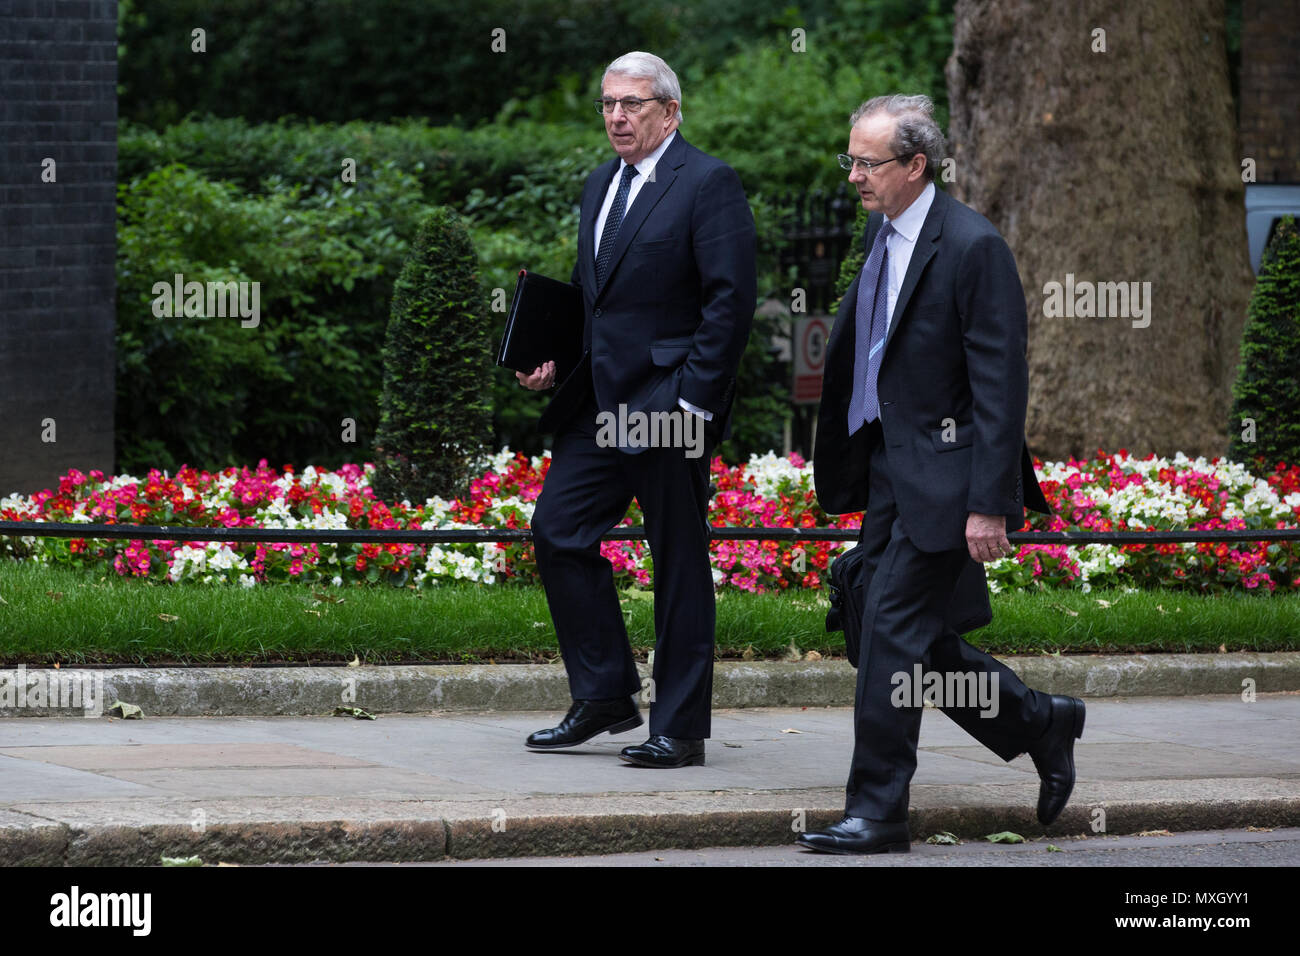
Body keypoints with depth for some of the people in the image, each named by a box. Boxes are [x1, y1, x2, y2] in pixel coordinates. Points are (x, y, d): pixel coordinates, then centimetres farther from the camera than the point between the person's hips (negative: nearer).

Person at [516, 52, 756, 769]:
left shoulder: (708, 184, -9)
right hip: (600, 404, 8)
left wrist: (694, 402, -18)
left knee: (679, 562, -1)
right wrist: (552, 359, 7)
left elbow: (731, 300, -14)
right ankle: (604, 698, 15)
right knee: (557, 529, 3)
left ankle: (679, 729, 5)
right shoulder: (600, 185, 16)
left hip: (670, 407, -8)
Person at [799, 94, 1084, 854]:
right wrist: (846, 467, 19)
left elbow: (1002, 384, -18)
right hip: (889, 473, 9)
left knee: (894, 631, -8)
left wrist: (989, 504, -21)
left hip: (943, 478, -9)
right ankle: (1043, 725, 31)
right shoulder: (882, 231, 10)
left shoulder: (973, 248, -16)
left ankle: (878, 813, -1)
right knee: (916, 641, 12)